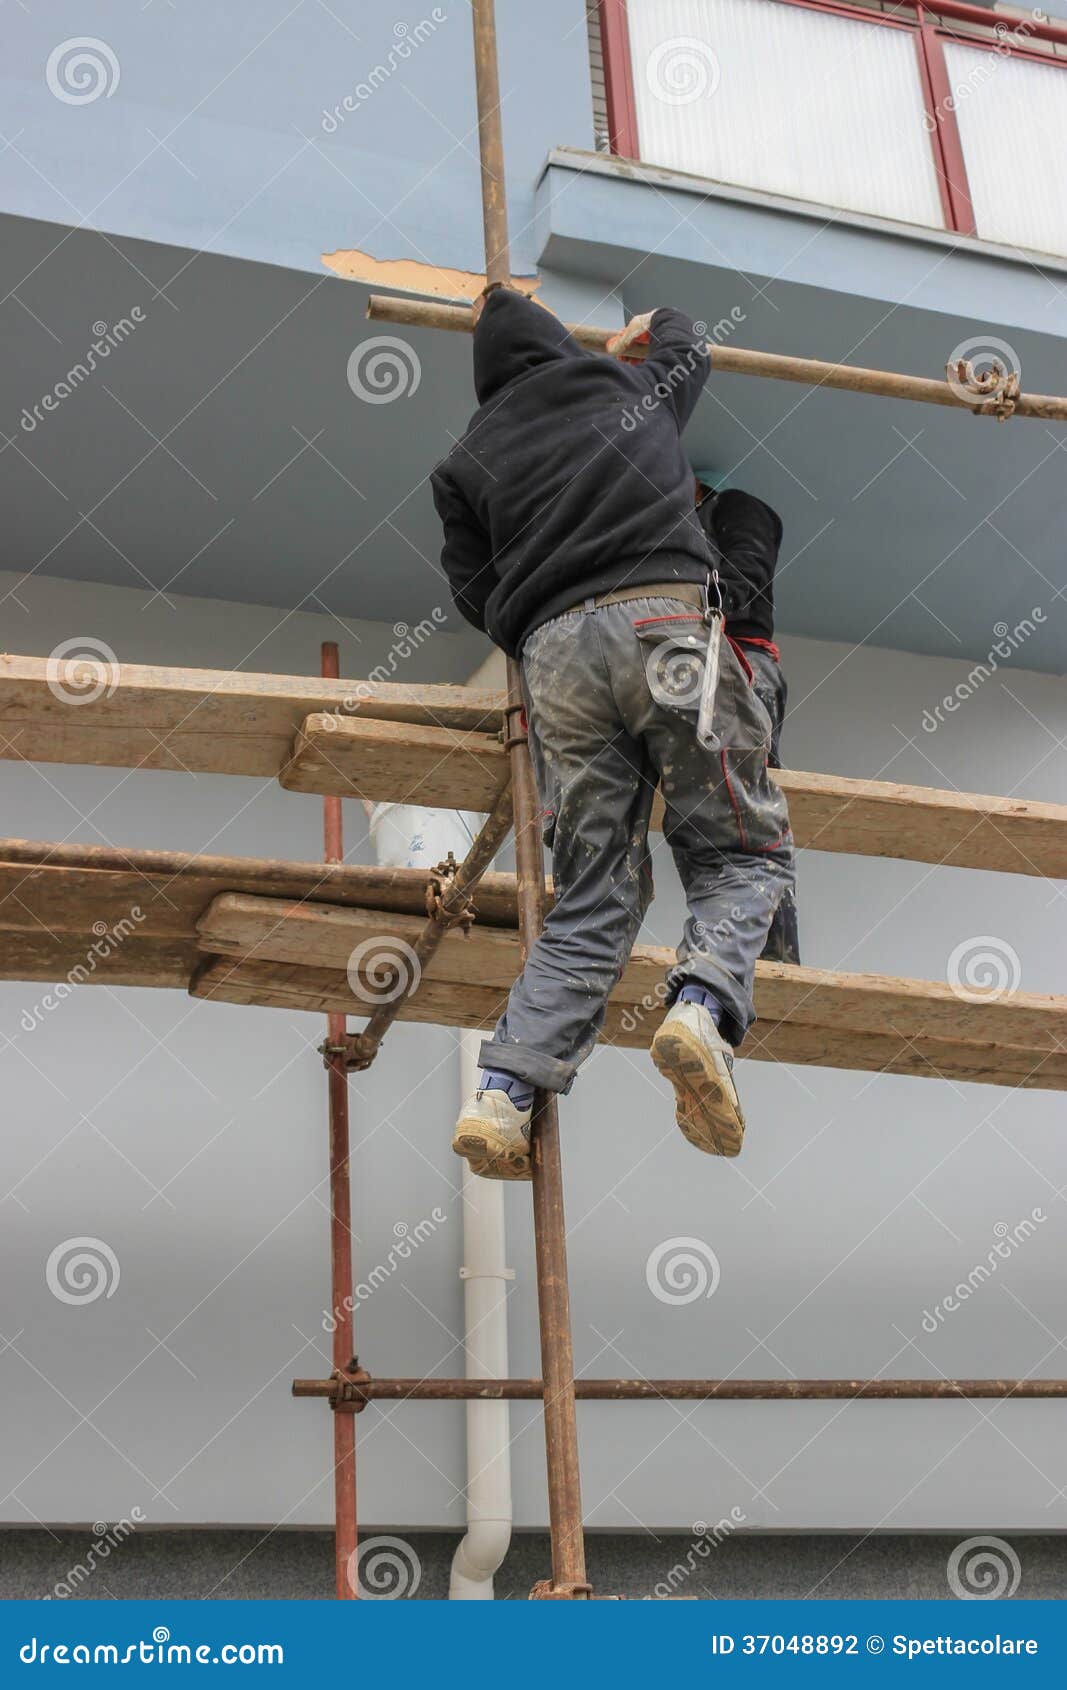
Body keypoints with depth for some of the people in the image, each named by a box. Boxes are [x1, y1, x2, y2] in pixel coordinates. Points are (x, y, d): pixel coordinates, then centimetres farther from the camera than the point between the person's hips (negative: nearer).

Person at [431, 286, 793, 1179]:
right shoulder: (631, 384, 26)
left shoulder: (466, 459, 23)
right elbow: (690, 347, 48)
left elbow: (477, 593, 16)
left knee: (595, 896, 5)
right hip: (668, 617, -2)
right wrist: (660, 321, 69)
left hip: (554, 651, 2)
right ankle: (703, 1000, -26)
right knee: (743, 851, 3)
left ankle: (506, 1087, -11)